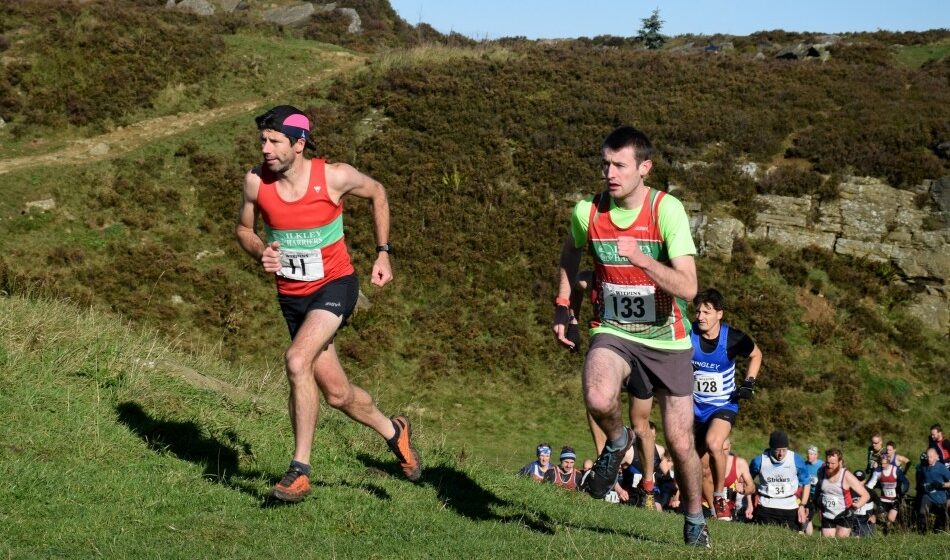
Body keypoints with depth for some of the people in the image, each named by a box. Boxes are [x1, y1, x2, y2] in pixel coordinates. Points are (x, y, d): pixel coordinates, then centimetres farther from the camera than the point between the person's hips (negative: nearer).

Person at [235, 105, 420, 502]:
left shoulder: (334, 176, -16)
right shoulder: (256, 181, -9)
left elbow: (377, 193, 5)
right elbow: (244, 228, 9)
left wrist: (383, 253, 5)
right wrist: (260, 253, -13)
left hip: (334, 285, -4)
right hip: (291, 295, 4)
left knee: (297, 360, -28)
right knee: (337, 393, 9)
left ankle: (300, 470, -18)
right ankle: (394, 431, 39)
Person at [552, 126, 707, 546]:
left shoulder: (667, 211, -18)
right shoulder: (587, 211, -7)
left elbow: (687, 287, -26)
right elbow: (571, 251, 18)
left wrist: (640, 258, -39)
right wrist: (562, 304, 10)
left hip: (667, 339, -1)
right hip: (612, 332, 1)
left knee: (680, 443, 4)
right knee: (598, 399, -32)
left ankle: (694, 519, 31)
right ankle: (617, 442, 4)